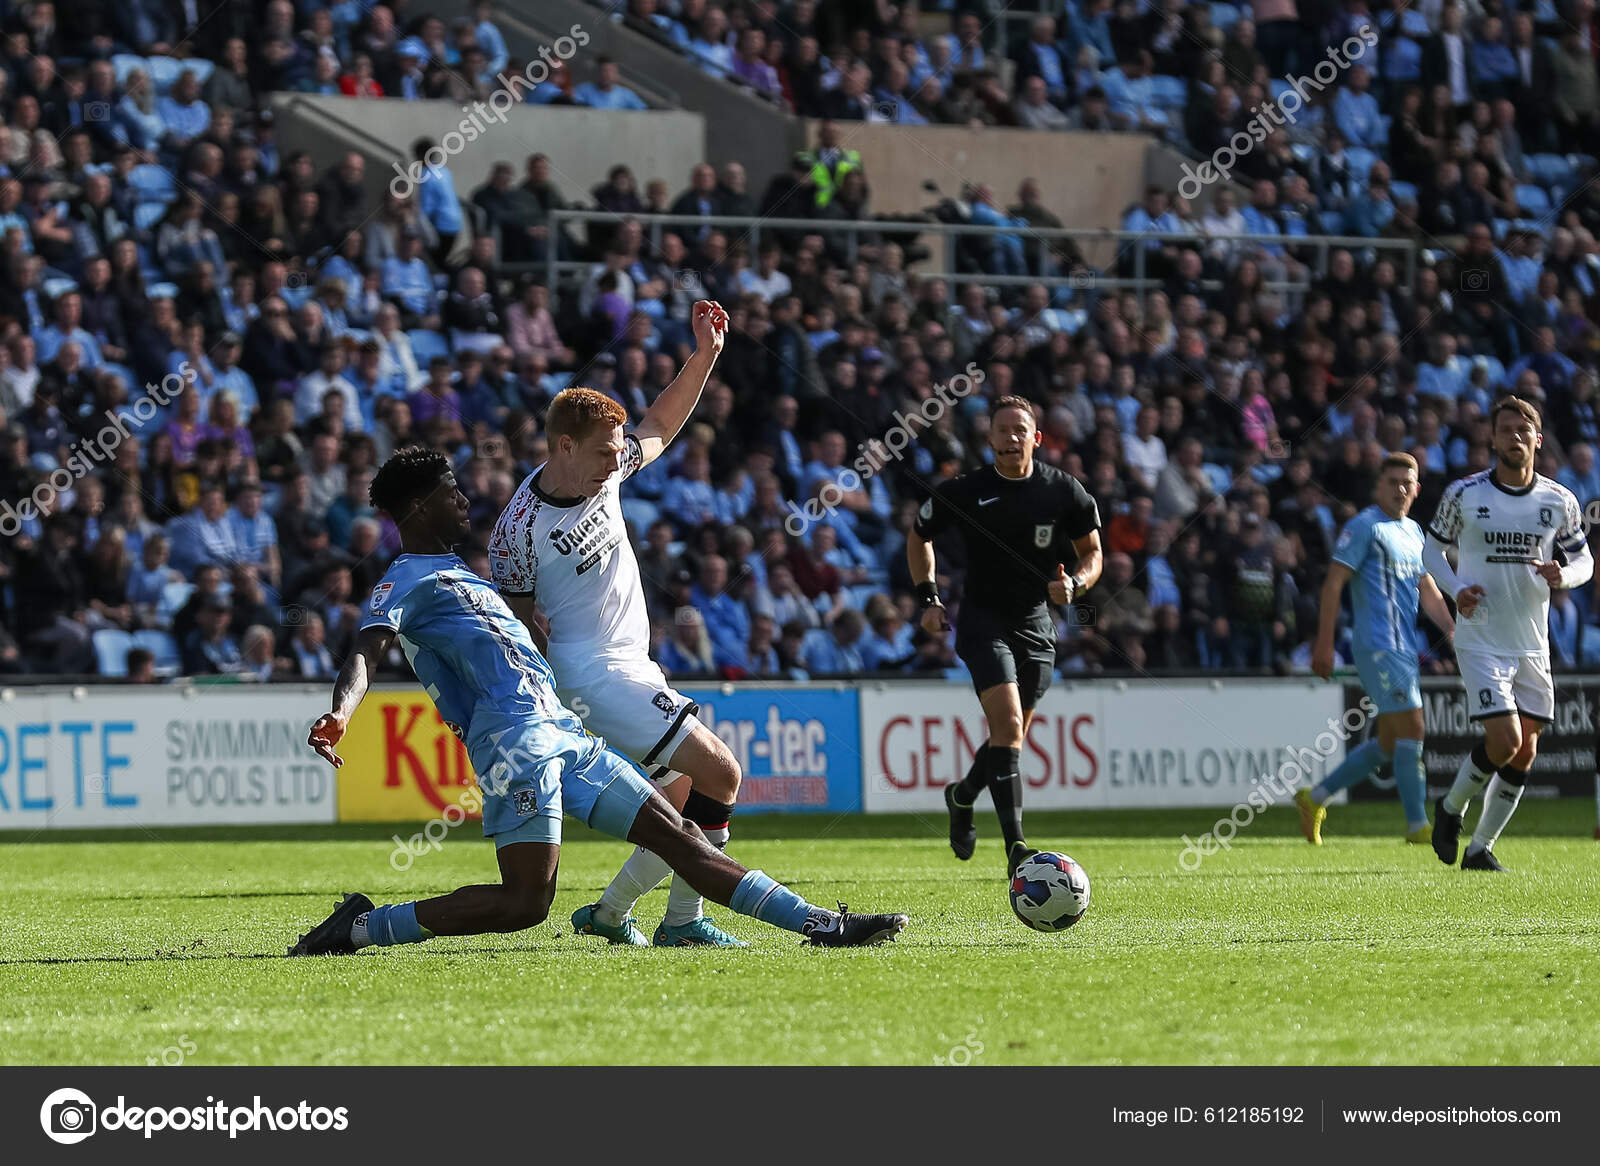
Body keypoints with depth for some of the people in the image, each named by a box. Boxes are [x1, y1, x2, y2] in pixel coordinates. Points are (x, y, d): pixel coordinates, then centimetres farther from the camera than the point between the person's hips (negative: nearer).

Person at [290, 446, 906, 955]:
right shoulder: (405, 582, -2)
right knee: (525, 901, -17)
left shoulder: (457, 571, 27)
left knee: (677, 836, 6)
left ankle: (817, 923, 5)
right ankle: (362, 926, -9)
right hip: (514, 739, -9)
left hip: (564, 734, 9)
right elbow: (366, 654, -18)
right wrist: (339, 716, -37)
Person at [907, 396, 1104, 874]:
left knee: (1012, 738, 14)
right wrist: (927, 597, 1)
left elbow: (1092, 553, 8)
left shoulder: (1065, 491, -2)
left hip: (1036, 625, 4)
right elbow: (919, 536, 10)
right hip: (982, 621, -4)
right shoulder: (964, 491, -7)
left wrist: (1074, 584, -13)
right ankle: (1015, 846, -24)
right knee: (1008, 726, -21)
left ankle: (962, 797, 45)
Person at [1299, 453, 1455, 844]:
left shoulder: (1414, 532, 18)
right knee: (1411, 728, -13)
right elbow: (1334, 582, -10)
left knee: (1388, 743, 10)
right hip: (1378, 646, -9)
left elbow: (1428, 592, 22)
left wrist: (1454, 631, 9)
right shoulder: (1364, 526, -7)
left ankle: (1315, 797, 20)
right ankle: (1417, 826, -9)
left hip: (1404, 648, 9)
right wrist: (1324, 643, -14)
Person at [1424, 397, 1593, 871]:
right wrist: (1456, 589, -12)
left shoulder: (1560, 501, 1)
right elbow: (1433, 547, 7)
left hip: (1533, 645, 4)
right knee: (1504, 741, -16)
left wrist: (1563, 575, -12)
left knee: (1525, 751, 2)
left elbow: (1584, 559, 12)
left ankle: (1480, 848, 17)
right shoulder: (1463, 494, -5)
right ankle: (1451, 807, 12)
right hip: (1480, 641, -4)